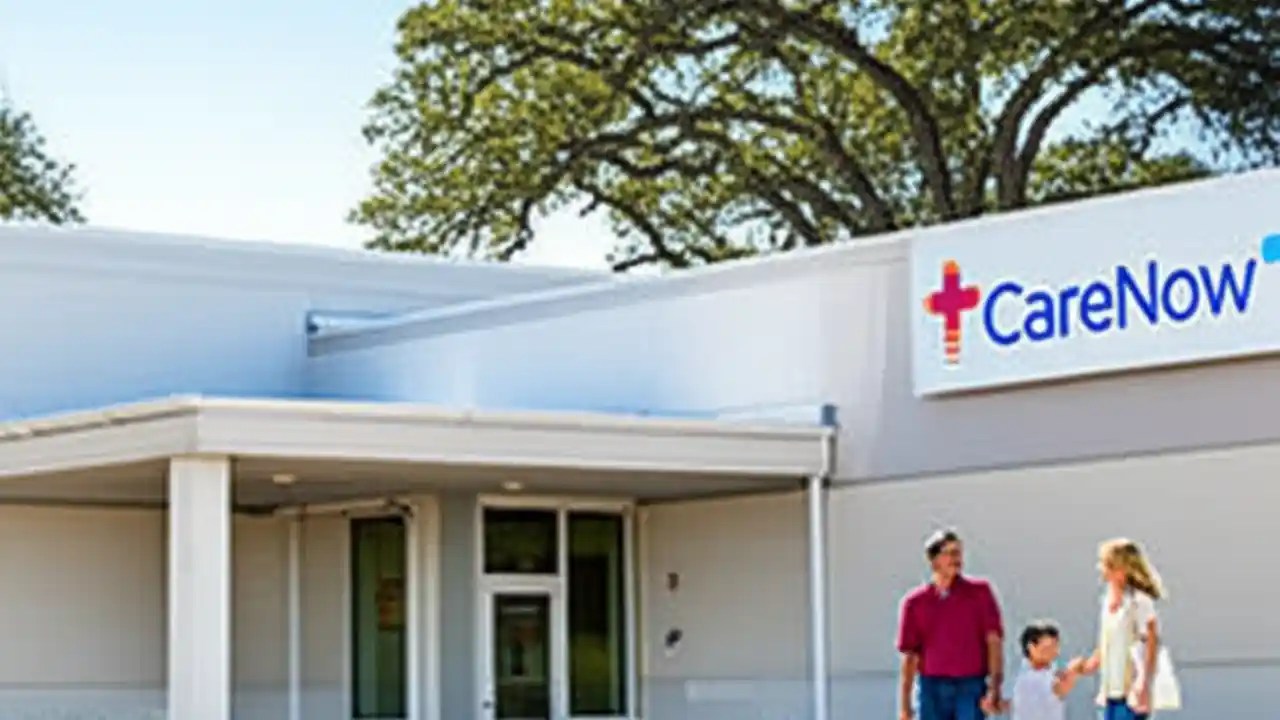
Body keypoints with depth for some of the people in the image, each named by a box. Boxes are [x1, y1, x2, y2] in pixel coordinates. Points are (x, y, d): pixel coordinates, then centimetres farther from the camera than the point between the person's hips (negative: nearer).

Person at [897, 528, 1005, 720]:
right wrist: (904, 702, 4)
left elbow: (994, 641, -3)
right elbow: (910, 654, 8)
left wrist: (994, 688, -13)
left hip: (971, 688, -2)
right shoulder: (915, 602, 6)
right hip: (932, 688, 2)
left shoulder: (979, 592, 3)